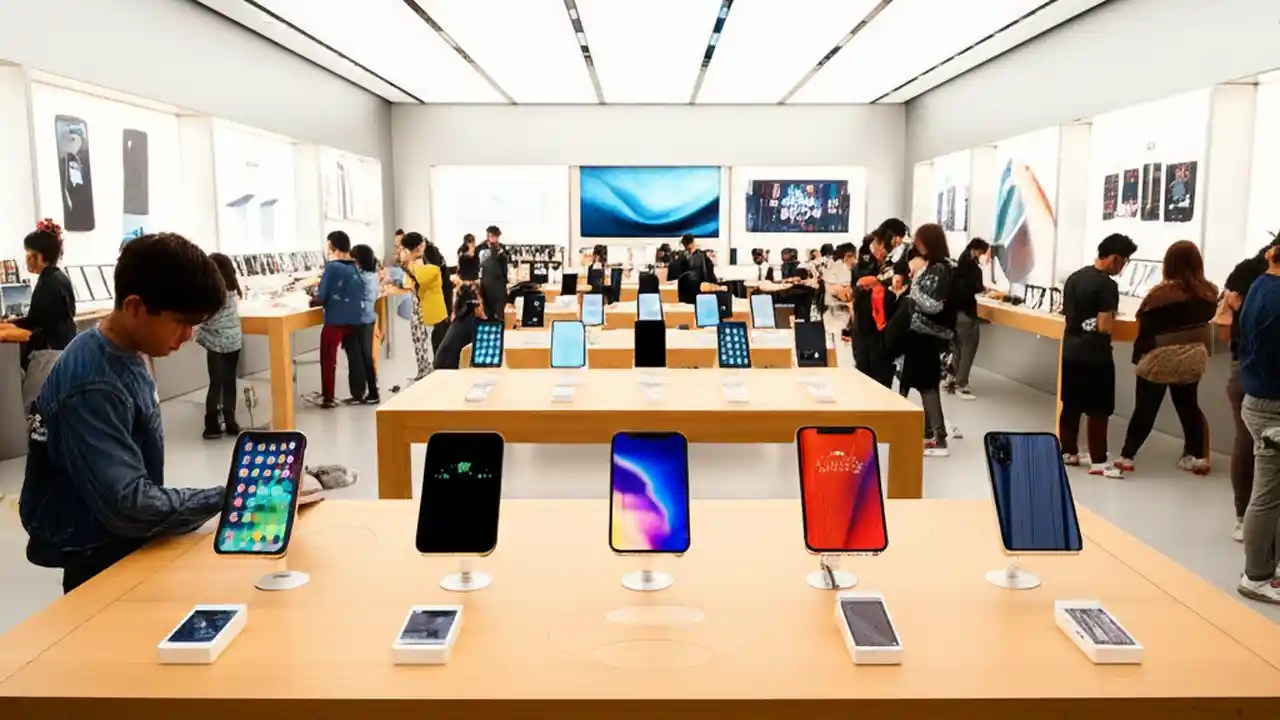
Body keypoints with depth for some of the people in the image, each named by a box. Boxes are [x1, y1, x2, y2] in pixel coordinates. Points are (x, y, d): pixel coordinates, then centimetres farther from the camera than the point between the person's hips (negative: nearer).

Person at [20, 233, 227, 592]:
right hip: (102, 564, -8)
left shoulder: (123, 357, 0)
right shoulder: (92, 389, -27)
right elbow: (128, 505, -31)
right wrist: (226, 499, -25)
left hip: (129, 547, 8)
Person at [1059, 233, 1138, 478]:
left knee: (1071, 406, 16)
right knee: (1098, 411, 0)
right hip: (1095, 357, -8)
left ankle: (1068, 452, 25)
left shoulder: (1074, 277, 9)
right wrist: (1113, 321, -1)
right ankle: (1098, 462, 5)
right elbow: (1104, 327, -20)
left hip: (1070, 352, 8)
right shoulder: (1107, 285, -16)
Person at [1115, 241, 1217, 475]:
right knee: (1188, 405, 17)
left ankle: (1126, 456, 7)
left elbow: (1146, 328, -14)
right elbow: (1206, 317, 11)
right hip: (1193, 359, 4)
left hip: (1160, 359, -4)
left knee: (1145, 409, 4)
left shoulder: (1161, 294, -19)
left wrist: (1139, 355, -5)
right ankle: (1196, 456, 22)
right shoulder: (1208, 293, -5)